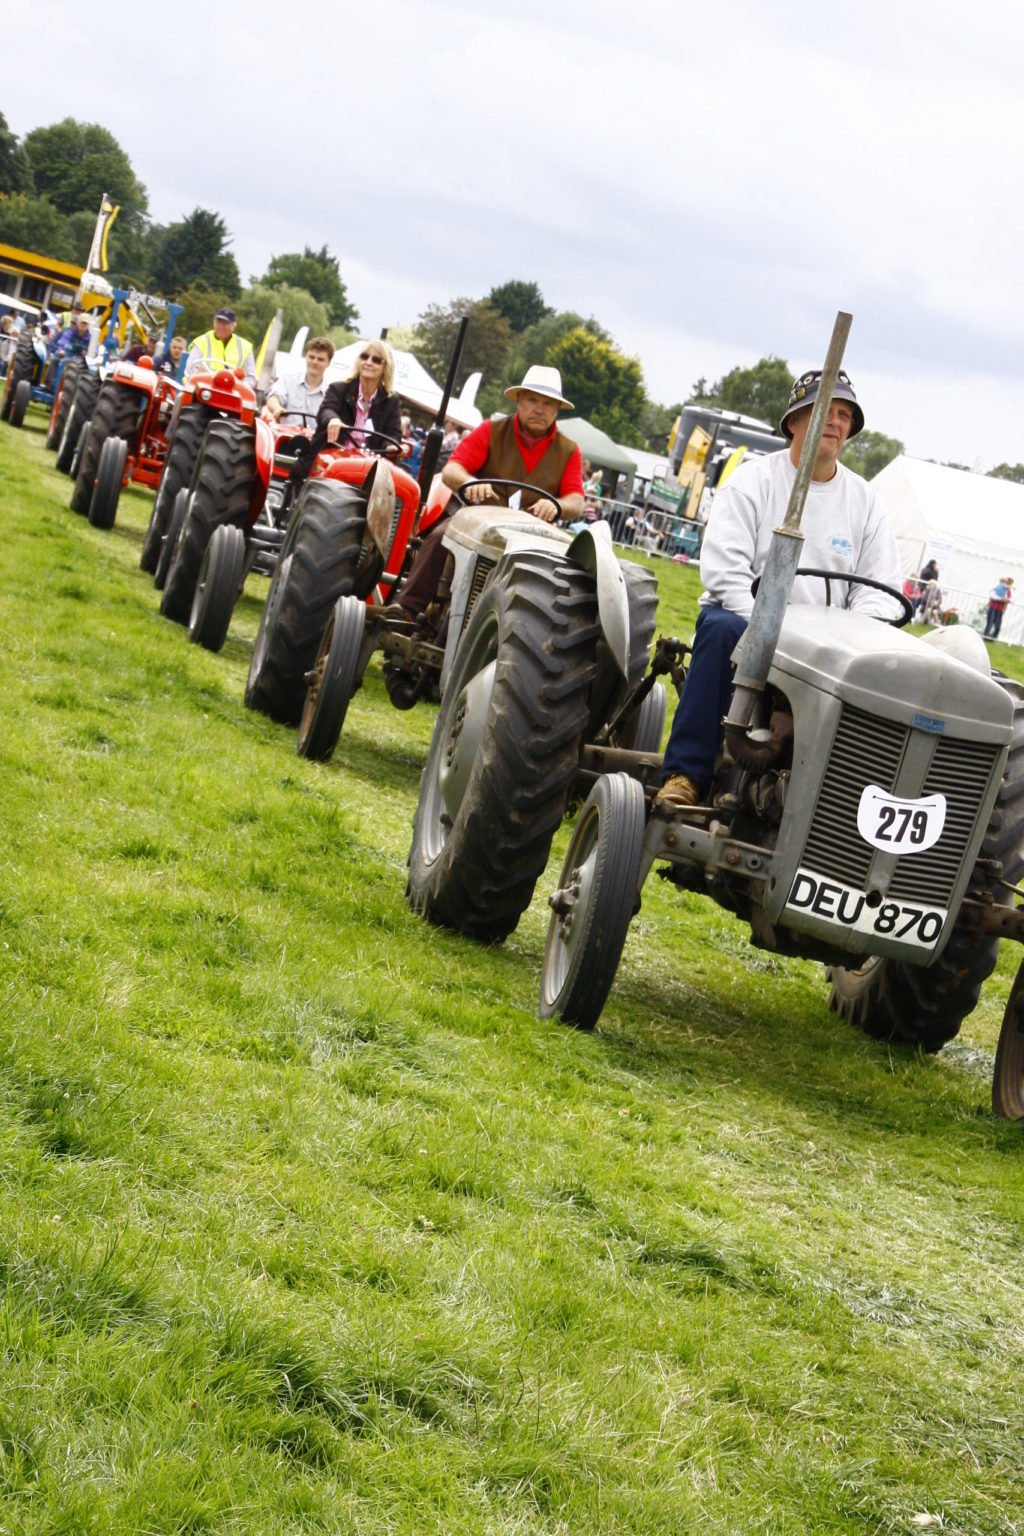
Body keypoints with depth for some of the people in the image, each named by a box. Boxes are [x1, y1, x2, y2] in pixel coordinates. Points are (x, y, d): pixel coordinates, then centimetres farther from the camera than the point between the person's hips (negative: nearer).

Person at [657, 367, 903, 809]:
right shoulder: (754, 479, 0)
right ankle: (685, 773, -35)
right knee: (722, 629, -37)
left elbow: (881, 589, 6)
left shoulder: (865, 501, 11)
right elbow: (723, 566, -11)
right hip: (743, 616, -2)